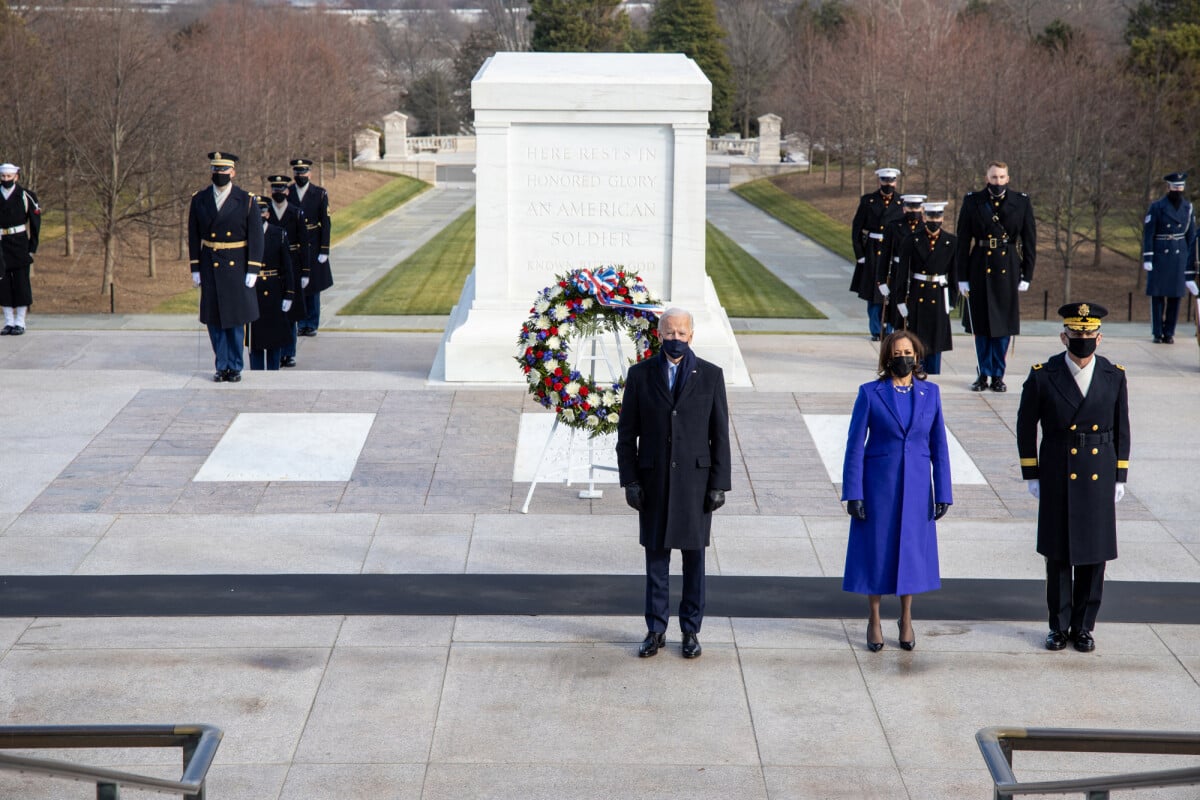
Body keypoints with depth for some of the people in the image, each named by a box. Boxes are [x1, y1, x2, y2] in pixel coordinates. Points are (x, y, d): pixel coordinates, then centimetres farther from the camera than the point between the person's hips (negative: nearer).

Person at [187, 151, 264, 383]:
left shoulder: (246, 201, -3)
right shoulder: (199, 200, 3)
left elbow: (256, 237, -3)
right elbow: (194, 237, 7)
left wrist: (252, 271, -8)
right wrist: (195, 269, 3)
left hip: (236, 269, -2)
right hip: (210, 268, 2)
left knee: (236, 319, 2)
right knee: (214, 320, 4)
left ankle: (235, 367, 11)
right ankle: (222, 366, 14)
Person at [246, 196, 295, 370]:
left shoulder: (279, 234, 0)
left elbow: (287, 267, 1)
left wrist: (288, 295, -4)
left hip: (273, 294, 0)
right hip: (251, 294, 0)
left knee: (274, 336, 6)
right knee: (254, 337, 3)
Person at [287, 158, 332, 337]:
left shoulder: (320, 194, -1)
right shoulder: (286, 194, 3)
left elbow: (326, 223, -2)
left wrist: (324, 251, -7)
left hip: (313, 247, -1)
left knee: (313, 287, 4)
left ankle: (312, 324, 11)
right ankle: (302, 324, 10)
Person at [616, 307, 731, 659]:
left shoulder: (711, 375, -1)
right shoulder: (640, 374, 0)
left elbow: (720, 434, -1)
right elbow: (627, 433, 2)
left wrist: (719, 484, -5)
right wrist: (630, 481, -5)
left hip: (695, 478, 0)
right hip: (654, 480, 1)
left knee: (694, 557, 7)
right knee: (656, 557, 6)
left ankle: (691, 631, 17)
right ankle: (656, 631, 16)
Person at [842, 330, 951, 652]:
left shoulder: (930, 393, 3)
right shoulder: (870, 393, -4)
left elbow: (938, 446, 5)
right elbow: (855, 445, -4)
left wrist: (943, 493, 1)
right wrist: (853, 493, -9)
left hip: (916, 487, 2)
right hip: (878, 485, -2)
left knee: (912, 549, 8)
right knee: (876, 550, 4)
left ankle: (906, 619, 24)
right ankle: (874, 620, 18)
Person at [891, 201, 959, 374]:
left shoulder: (951, 242, 1)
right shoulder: (912, 241, -1)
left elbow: (955, 274, 5)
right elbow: (902, 273, -1)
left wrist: (951, 302, 2)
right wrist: (900, 301, -4)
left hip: (939, 299, 1)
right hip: (916, 298, -1)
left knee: (936, 341, 5)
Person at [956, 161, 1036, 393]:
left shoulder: (1021, 202, 1)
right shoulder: (972, 202, 0)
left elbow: (1029, 241, 4)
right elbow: (963, 241, 2)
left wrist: (1027, 275, 0)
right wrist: (962, 277, -2)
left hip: (1008, 270, 0)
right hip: (980, 270, 0)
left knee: (1003, 325, 4)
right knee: (980, 324, 6)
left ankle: (998, 375, 14)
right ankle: (984, 373, 18)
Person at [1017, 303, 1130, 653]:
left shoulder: (1114, 376, 0)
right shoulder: (1043, 376, -6)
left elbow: (1121, 429, 7)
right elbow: (1026, 426, 3)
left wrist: (1120, 477, 5)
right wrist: (1031, 475, 1)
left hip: (1099, 479, 1)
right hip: (1057, 480, -1)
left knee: (1094, 556, 6)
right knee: (1058, 556, 5)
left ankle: (1084, 626, 18)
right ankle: (1059, 625, 18)